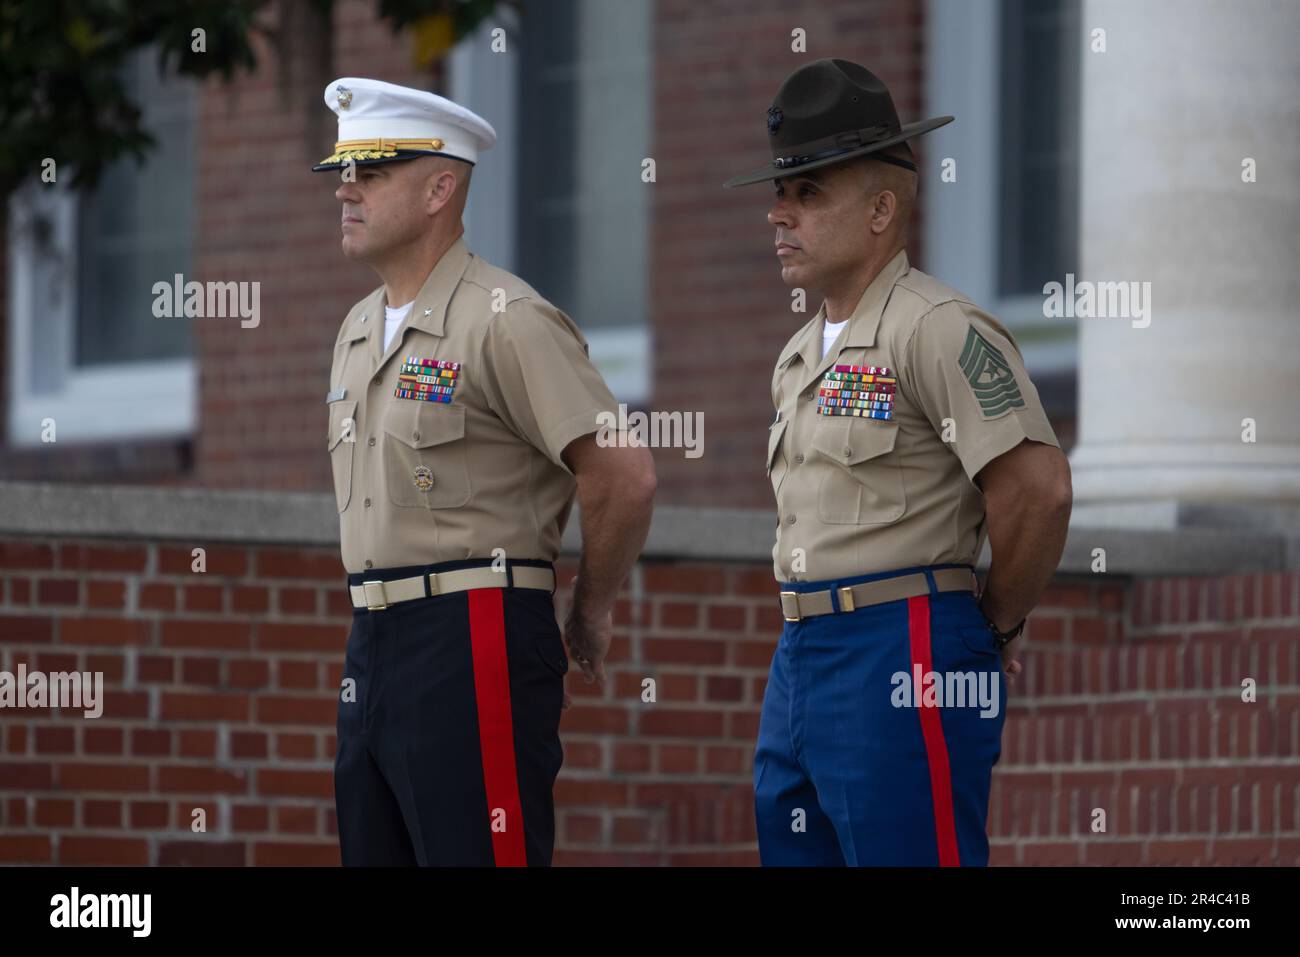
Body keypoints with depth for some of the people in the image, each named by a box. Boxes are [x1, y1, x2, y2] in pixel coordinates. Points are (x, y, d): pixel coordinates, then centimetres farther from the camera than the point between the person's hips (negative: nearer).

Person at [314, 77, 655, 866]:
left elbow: (626, 476, -15)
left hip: (476, 649, -9)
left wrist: (589, 617, -3)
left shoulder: (506, 320, -10)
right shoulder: (358, 333, 17)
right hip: (373, 646, 9)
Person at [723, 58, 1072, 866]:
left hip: (905, 667, -10)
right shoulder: (802, 356, 19)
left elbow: (1038, 490, -17)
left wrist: (997, 627, -6)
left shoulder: (940, 330, -11)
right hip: (799, 659, 10)